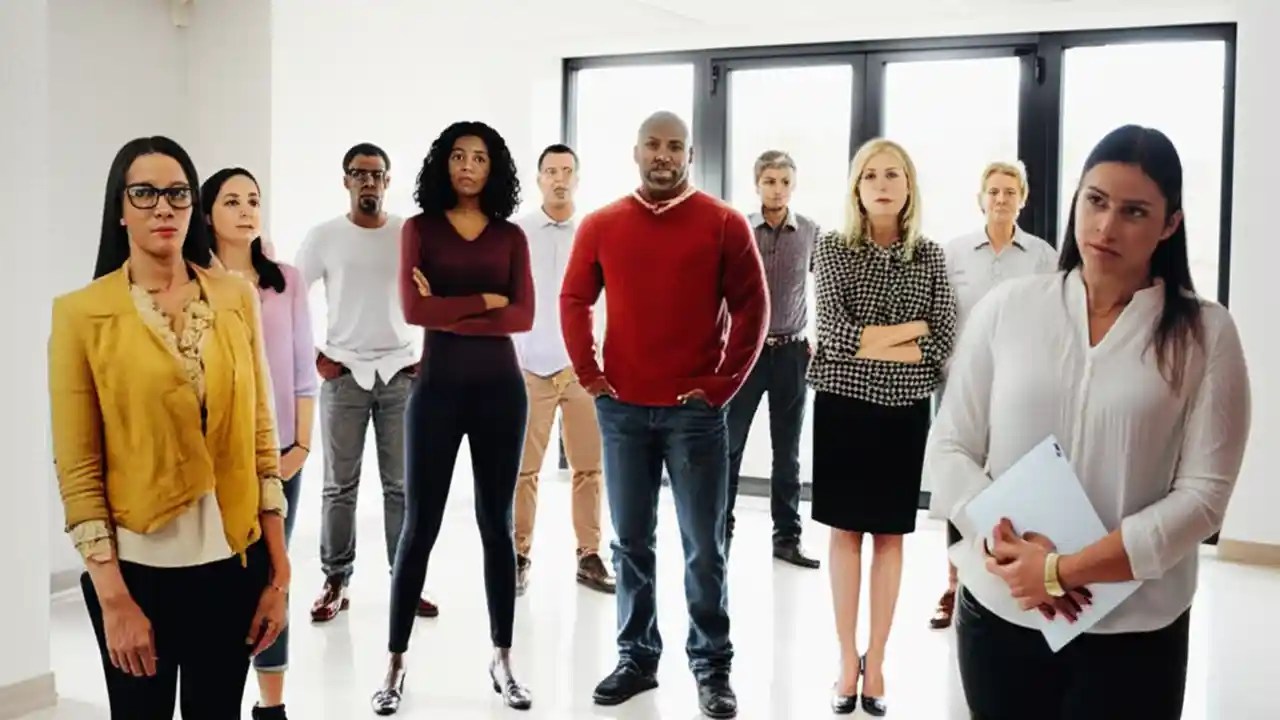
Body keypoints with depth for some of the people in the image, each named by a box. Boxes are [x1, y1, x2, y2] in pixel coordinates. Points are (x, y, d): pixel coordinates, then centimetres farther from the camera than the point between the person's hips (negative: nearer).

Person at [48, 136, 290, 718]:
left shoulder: (236, 299, 2)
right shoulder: (82, 312, -6)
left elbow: (261, 437, 4)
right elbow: (77, 468, -7)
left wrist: (278, 572, 3)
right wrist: (113, 598, -10)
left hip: (232, 560, 2)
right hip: (139, 566, -2)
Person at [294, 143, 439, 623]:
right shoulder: (324, 237, 1)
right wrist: (313, 357, 0)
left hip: (401, 374, 1)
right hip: (344, 375, 0)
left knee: (402, 485, 4)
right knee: (340, 486, 3)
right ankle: (335, 583, 13)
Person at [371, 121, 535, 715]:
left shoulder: (511, 235, 7)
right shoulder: (420, 228, 3)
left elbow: (525, 316, -5)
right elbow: (414, 309, -9)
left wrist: (449, 313, -11)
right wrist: (486, 300, -7)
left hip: (500, 388, 2)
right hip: (438, 386, -1)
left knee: (497, 524, 8)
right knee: (420, 526, 2)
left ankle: (501, 659, 19)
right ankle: (395, 664, 13)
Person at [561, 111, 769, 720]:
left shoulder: (724, 223, -1)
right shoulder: (601, 225, 6)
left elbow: (752, 307, -1)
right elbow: (574, 300, 12)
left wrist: (724, 383, -6)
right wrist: (589, 374, 4)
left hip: (695, 409, -2)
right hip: (621, 409, 3)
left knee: (703, 547, 4)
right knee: (631, 542, 10)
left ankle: (712, 667, 16)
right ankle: (636, 656, 23)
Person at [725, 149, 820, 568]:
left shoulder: (811, 233, 1)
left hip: (791, 352, 1)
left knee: (787, 451, 8)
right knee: (730, 444, 4)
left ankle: (787, 537, 16)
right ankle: (721, 529, 16)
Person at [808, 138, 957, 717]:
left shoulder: (930, 258, 3)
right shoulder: (832, 249, -1)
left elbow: (943, 348, -6)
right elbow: (833, 331, -14)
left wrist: (866, 343, -14)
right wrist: (909, 330, -10)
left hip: (904, 412, 1)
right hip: (843, 407, -1)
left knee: (890, 536, 8)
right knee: (845, 531, 6)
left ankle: (876, 662, 20)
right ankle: (848, 660, 17)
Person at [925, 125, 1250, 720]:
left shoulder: (1205, 333, -4)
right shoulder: (1005, 308, -1)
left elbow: (1203, 494, -9)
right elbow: (949, 448, 0)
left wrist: (1063, 570, -15)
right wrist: (1005, 544, -16)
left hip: (1133, 634, -1)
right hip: (997, 614, 2)